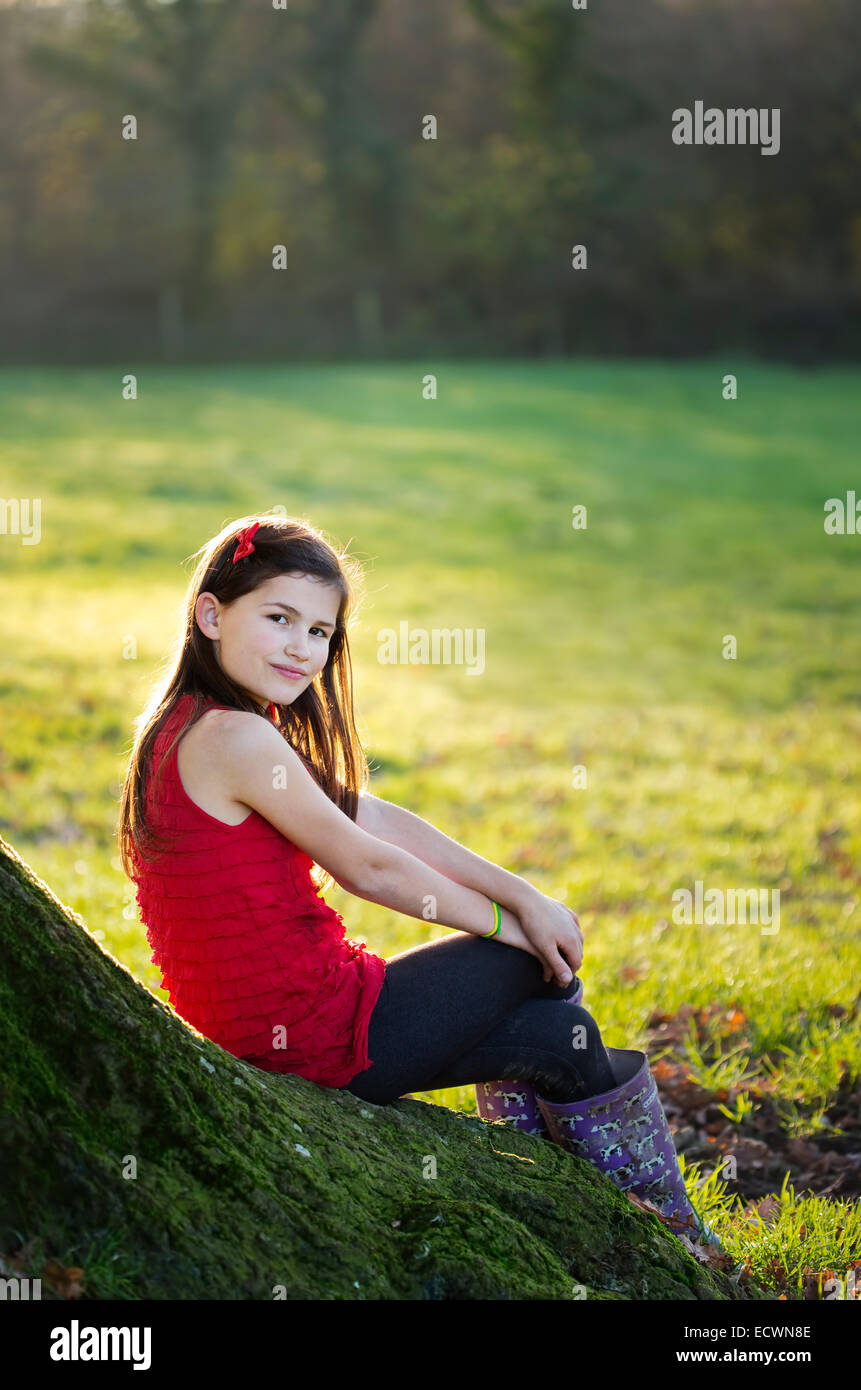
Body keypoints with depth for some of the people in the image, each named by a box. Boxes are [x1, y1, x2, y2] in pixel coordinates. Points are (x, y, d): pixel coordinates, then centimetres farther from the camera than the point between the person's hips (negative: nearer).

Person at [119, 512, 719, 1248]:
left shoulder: (195, 729, 11)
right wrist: (508, 923, -1)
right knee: (540, 964, 9)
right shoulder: (235, 739, -21)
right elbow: (366, 866, -15)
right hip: (317, 1033, -9)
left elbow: (378, 818, 7)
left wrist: (524, 895, 3)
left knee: (555, 1037, 17)